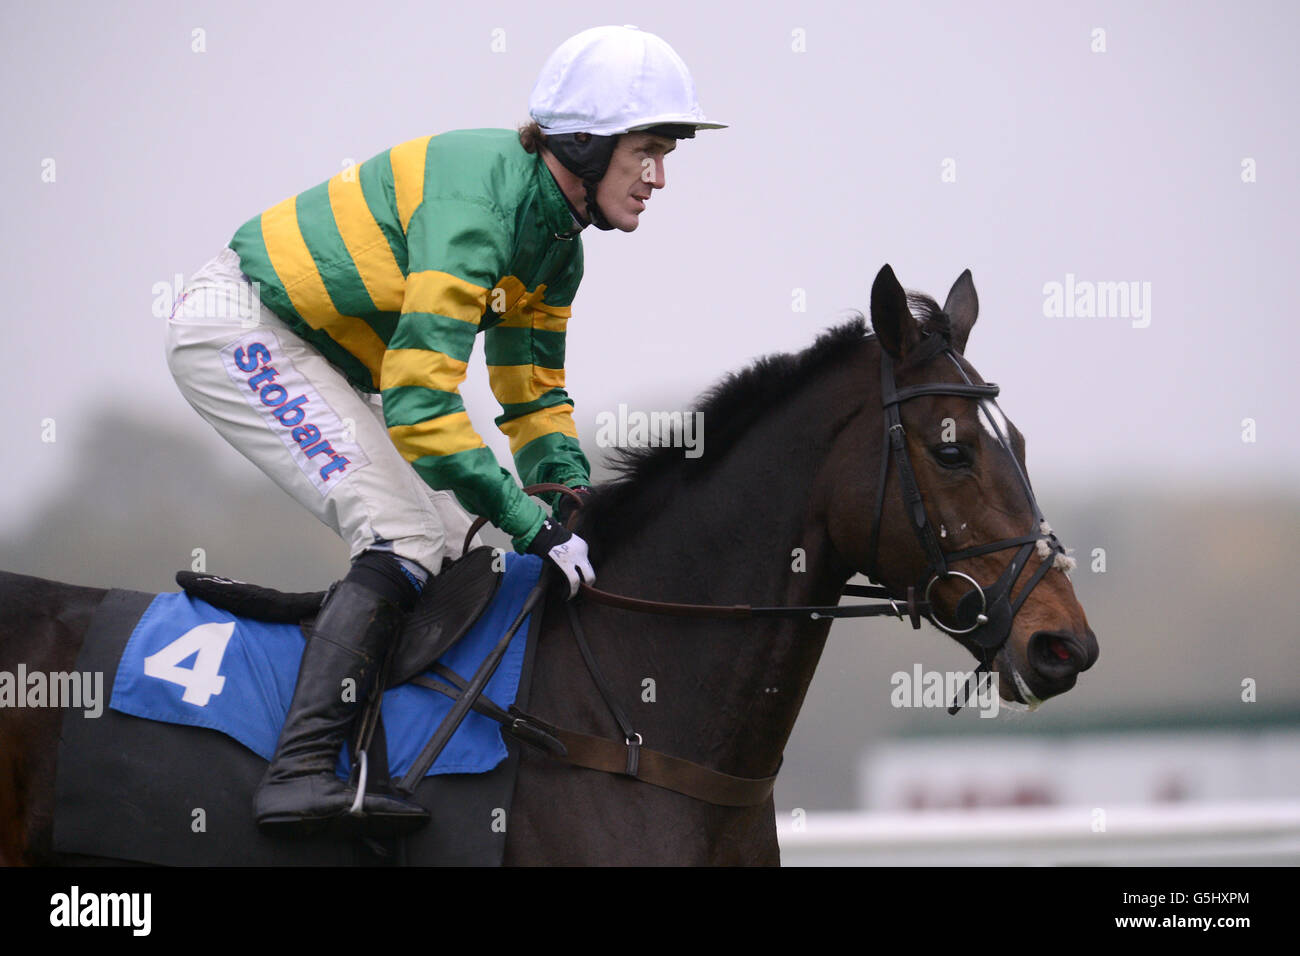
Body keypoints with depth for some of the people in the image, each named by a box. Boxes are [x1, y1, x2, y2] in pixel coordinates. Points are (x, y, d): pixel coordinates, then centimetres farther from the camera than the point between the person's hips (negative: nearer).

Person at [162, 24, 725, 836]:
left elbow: (534, 396, 14)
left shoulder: (558, 245, 3)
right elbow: (418, 401, -32)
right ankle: (299, 771, -28)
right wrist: (531, 524, -31)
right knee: (406, 536, -20)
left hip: (320, 361, 10)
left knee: (450, 540, 6)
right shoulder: (478, 198, -27)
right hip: (236, 328, -10)